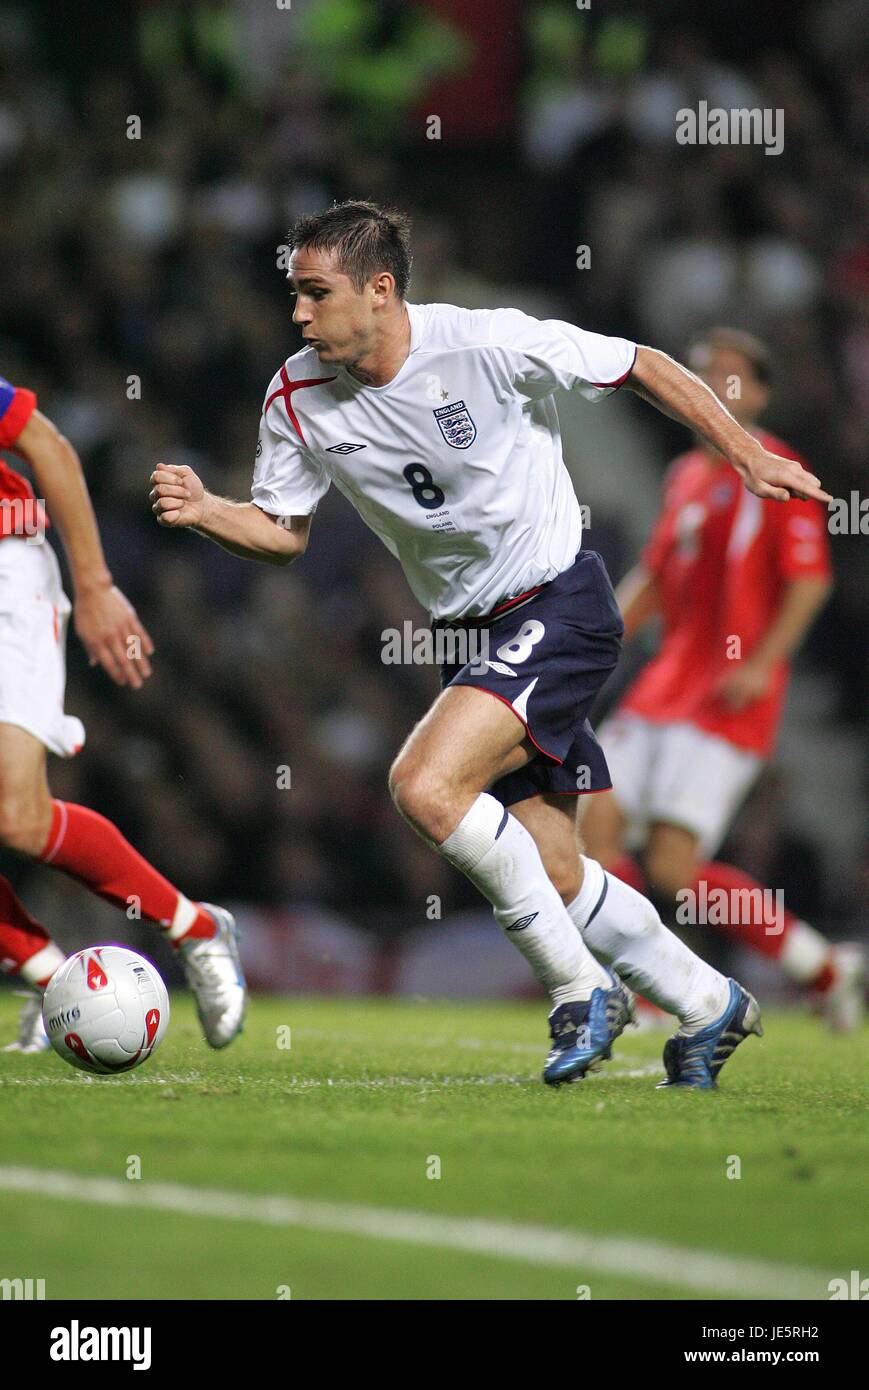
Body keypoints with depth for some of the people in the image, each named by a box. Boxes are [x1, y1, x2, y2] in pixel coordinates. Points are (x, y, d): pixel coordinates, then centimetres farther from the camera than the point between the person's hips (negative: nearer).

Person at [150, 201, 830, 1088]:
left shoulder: (492, 344, -20)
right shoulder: (298, 398, -4)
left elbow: (643, 368, -8)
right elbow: (282, 532, 6)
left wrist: (748, 457, -6)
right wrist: (205, 512, -14)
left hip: (559, 608, -7)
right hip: (475, 635, 7)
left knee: (424, 786, -26)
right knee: (553, 877, 8)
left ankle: (580, 986, -11)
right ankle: (710, 1007, 32)